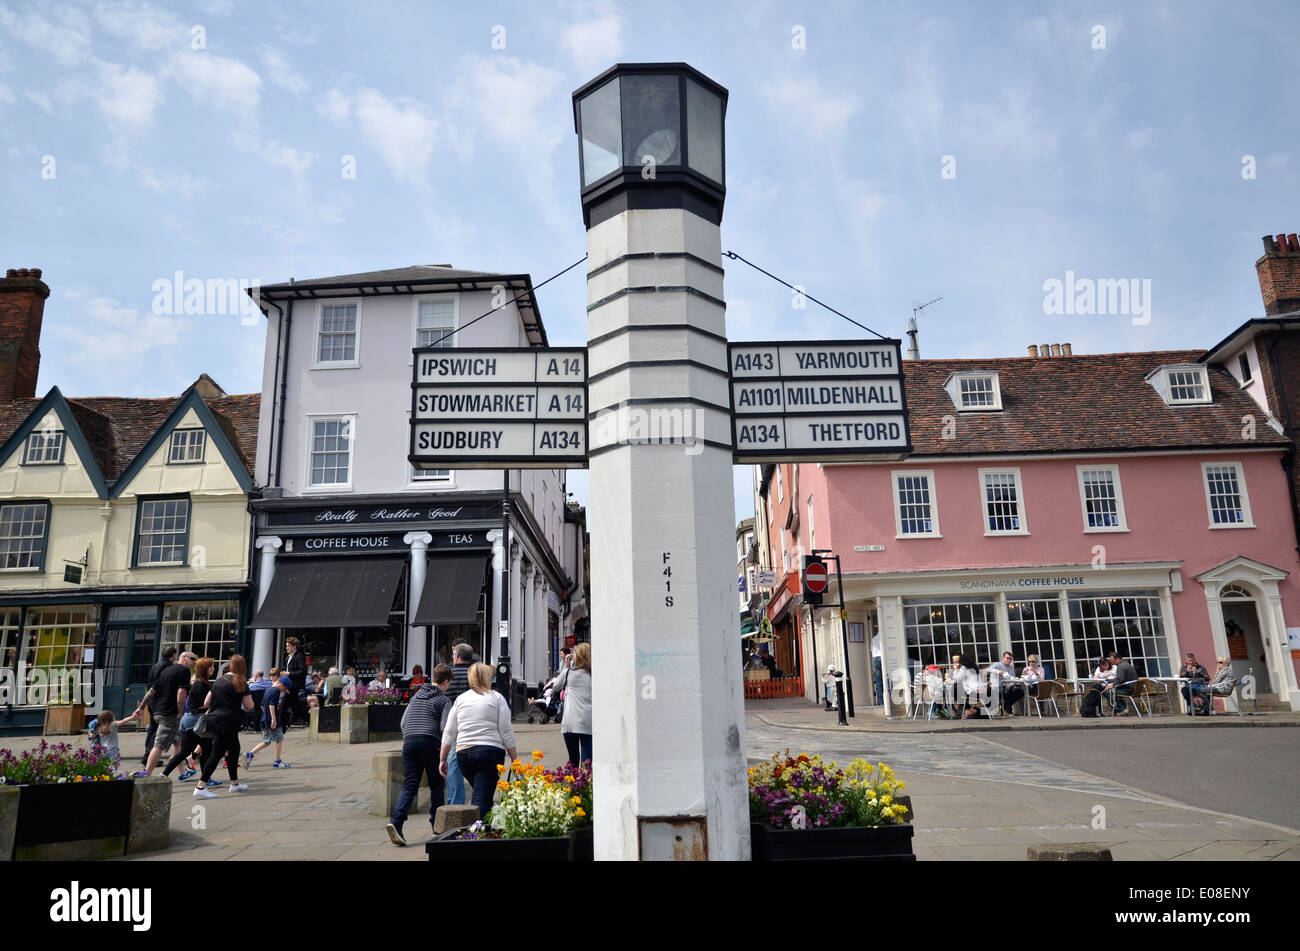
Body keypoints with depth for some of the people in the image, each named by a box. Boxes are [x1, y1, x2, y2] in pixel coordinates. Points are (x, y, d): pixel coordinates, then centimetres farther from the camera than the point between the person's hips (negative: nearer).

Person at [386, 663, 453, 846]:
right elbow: (444, 728, -5)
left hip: (409, 742, 4)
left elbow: (403, 722, 21)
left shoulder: (416, 696, 22)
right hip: (430, 743, -4)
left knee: (409, 785, 1)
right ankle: (437, 823, 19)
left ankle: (396, 821, -18)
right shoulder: (444, 700, 4)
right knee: (436, 784, 13)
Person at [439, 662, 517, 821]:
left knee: (480, 794, 20)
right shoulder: (497, 698, 4)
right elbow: (506, 731, -1)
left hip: (463, 753, 4)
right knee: (482, 799, -7)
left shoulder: (461, 699, 14)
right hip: (490, 752, -4)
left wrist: (443, 759, 18)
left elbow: (449, 732, 13)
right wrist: (514, 759, 3)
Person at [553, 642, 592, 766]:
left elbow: (556, 687, 20)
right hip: (589, 722, 1)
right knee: (587, 757, 0)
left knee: (573, 758, 11)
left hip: (571, 722, -1)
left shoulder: (568, 672, 2)